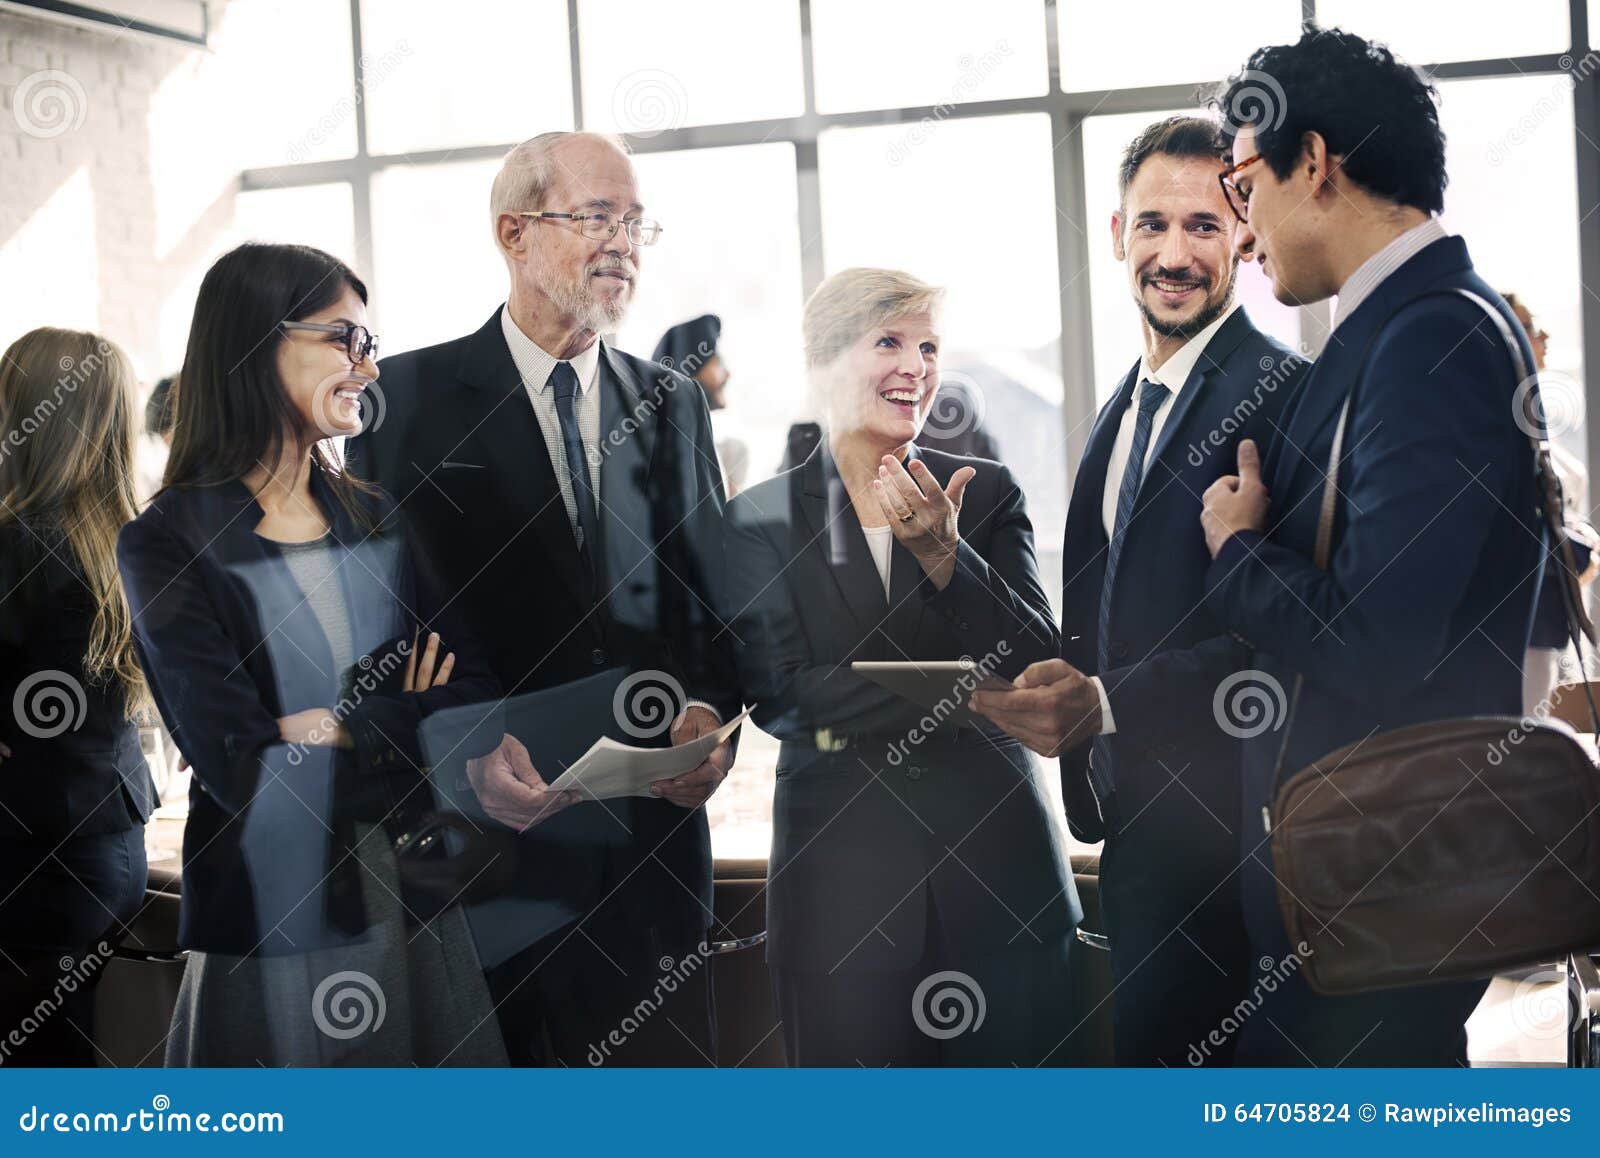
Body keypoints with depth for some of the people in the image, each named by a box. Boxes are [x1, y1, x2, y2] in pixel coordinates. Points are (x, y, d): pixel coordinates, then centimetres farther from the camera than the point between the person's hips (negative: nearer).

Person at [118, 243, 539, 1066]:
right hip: (270, 932, -5)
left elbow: (478, 703, -2)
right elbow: (242, 769, -17)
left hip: (416, 918, 5)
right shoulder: (169, 545, -8)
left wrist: (340, 729, -14)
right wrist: (405, 729, -9)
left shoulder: (382, 523, 8)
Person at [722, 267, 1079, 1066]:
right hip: (842, 872, -2)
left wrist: (943, 554, -15)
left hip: (995, 855, 2)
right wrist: (971, 688, -12)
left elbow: (1039, 666, -1)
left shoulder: (987, 494, 8)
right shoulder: (761, 519, 2)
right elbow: (779, 696, -8)